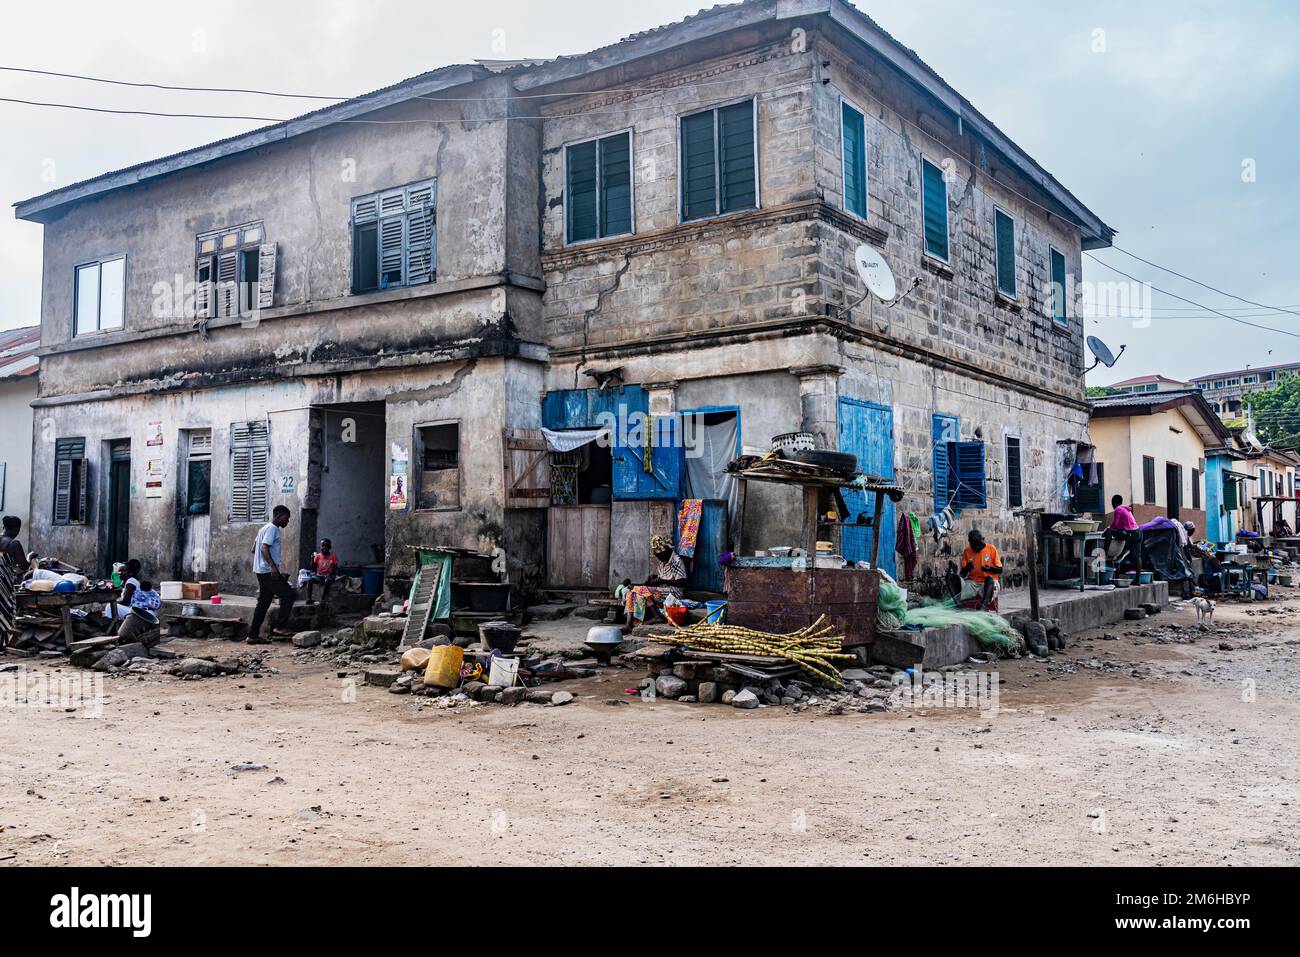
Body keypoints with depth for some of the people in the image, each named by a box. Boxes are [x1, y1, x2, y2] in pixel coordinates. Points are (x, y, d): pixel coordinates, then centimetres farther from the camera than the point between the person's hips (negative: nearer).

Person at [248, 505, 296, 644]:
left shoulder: (265, 528, 20)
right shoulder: (272, 528, -10)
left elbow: (254, 549, 24)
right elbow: (264, 548, -22)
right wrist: (273, 566, -31)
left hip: (261, 571, 10)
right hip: (269, 571, -10)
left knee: (263, 602, 10)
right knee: (289, 595, -7)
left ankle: (253, 635, 9)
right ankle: (279, 627, -8)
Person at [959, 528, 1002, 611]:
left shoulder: (991, 549, 4)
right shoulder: (967, 551, 9)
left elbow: (1000, 570, 6)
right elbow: (963, 574, 7)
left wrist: (989, 569, -15)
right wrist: (967, 568, -16)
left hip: (989, 583, -2)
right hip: (972, 583, 2)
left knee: (989, 578, -38)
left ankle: (983, 605, -60)